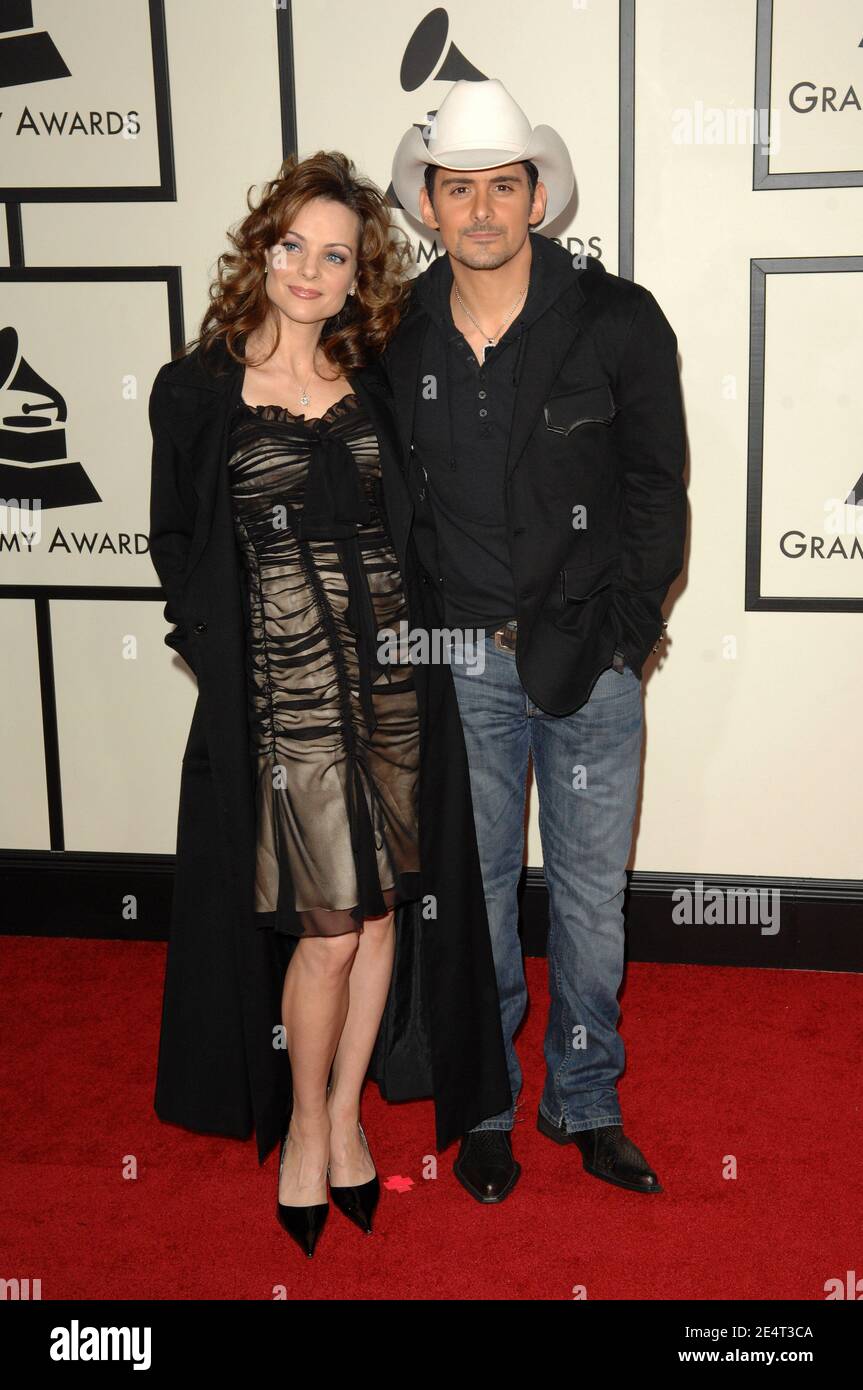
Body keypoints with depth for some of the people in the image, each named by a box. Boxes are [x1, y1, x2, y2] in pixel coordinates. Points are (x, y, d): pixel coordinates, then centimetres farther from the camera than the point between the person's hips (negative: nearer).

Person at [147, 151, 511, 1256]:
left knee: (383, 912, 8)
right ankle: (307, 1129, 22)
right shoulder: (198, 391, -1)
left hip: (394, 675, 4)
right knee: (327, 928, -2)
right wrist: (224, 649, -1)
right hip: (284, 689, -4)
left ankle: (346, 1114, 27)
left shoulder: (371, 382, 11)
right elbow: (178, 547, 5)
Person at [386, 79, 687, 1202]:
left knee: (592, 891, 10)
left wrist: (614, 636, -8)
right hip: (460, 660, 1)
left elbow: (657, 494, -2)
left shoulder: (619, 322, -4)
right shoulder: (399, 340, 2)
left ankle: (585, 1101, 29)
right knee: (475, 887, 11)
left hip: (591, 658, -1)